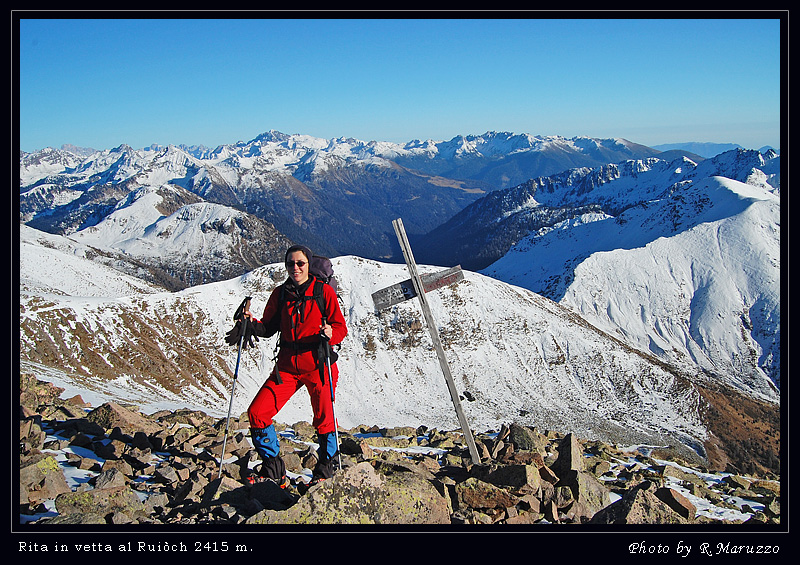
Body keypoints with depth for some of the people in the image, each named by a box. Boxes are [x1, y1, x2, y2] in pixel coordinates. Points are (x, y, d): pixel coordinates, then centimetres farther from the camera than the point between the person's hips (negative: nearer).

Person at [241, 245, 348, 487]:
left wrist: (330, 334, -25)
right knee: (257, 412, -5)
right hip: (287, 365, 4)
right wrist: (254, 323, -8)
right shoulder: (280, 294, 8)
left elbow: (341, 327, -3)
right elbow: (269, 327, 12)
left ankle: (326, 467, 27)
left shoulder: (324, 291, -3)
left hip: (318, 365, -3)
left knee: (324, 420, 2)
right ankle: (273, 467, 12)